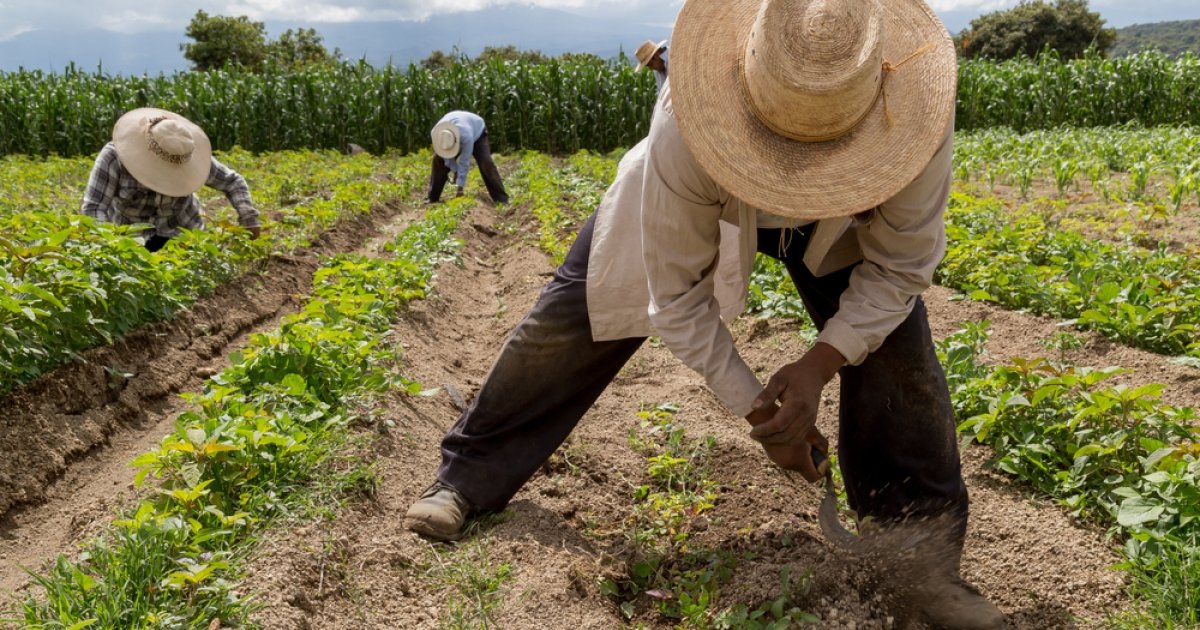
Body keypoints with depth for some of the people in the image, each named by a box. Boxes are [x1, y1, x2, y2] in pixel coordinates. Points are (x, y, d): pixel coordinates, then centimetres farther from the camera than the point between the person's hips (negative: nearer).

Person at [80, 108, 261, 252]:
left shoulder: (184, 156, -20)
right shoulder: (114, 157, -26)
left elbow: (232, 182, -9)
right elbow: (93, 208, -28)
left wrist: (249, 218, -24)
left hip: (180, 229, 1)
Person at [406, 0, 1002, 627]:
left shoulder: (916, 111, -39)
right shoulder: (687, 130, -44)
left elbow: (900, 264, -22)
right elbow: (676, 293, -29)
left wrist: (821, 362, -35)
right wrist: (755, 409, -25)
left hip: (840, 219, 2)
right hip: (700, 202, -1)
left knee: (895, 345, -16)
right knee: (570, 319, -2)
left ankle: (923, 557, 4)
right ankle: (467, 477, 20)